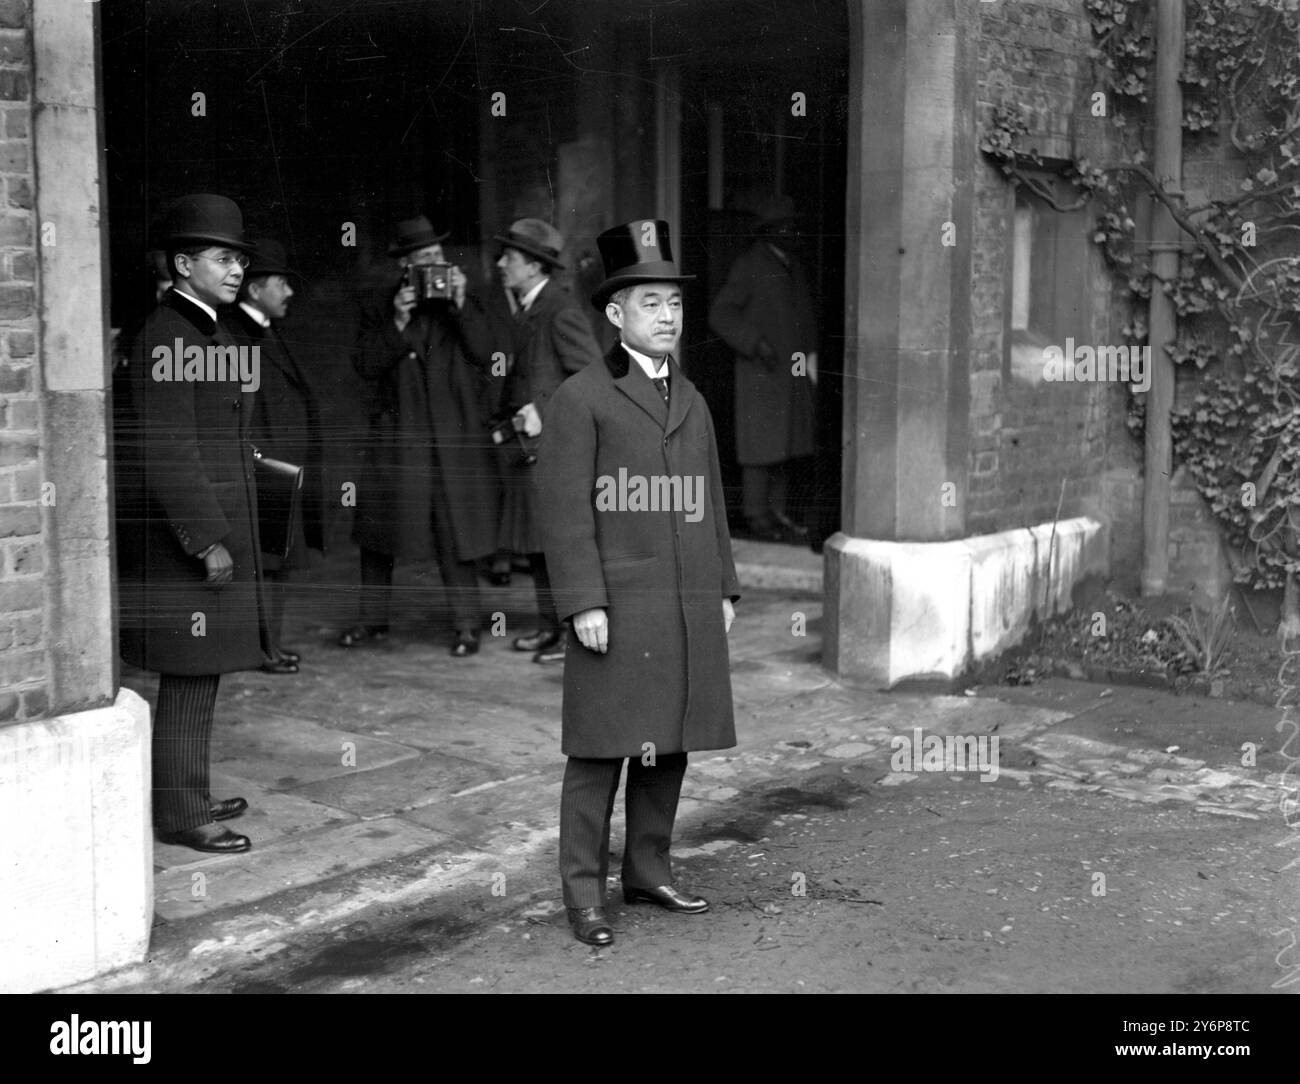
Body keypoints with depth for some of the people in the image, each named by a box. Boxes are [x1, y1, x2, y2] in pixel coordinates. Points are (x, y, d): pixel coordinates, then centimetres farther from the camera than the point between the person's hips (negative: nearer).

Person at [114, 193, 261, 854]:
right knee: (189, 678, -4)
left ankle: (187, 794, 27)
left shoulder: (204, 332, 16)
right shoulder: (166, 340, -16)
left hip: (212, 527, 10)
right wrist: (207, 541, -21)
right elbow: (168, 454, -21)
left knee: (199, 675, 16)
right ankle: (179, 813, 5)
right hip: (186, 536, -10)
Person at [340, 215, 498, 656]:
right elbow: (364, 367, -4)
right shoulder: (379, 310, 7)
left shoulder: (464, 302, 7)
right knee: (377, 533, 7)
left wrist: (461, 305, -12)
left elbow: (486, 356, -5)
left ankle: (467, 624, 7)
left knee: (455, 532, -1)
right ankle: (373, 619, 20)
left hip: (453, 438, -1)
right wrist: (397, 322, -13)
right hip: (396, 437, 1)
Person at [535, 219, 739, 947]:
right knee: (602, 749, -2)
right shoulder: (582, 397, -4)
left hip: (691, 608, 6)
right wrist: (583, 603, -15)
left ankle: (649, 872, 23)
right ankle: (585, 891, 6)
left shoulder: (692, 401, 16)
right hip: (620, 607, -6)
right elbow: (565, 507, -9)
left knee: (670, 747, 11)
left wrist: (724, 589, 13)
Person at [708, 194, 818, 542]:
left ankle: (779, 512, 16)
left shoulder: (794, 267, 16)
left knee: (790, 443, 8)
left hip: (794, 372, 7)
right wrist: (755, 343, -21)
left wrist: (811, 355, 11)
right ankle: (758, 516, 0)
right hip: (761, 373, -7)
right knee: (762, 442, -6)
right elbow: (720, 314, -12)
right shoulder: (749, 266, -7)